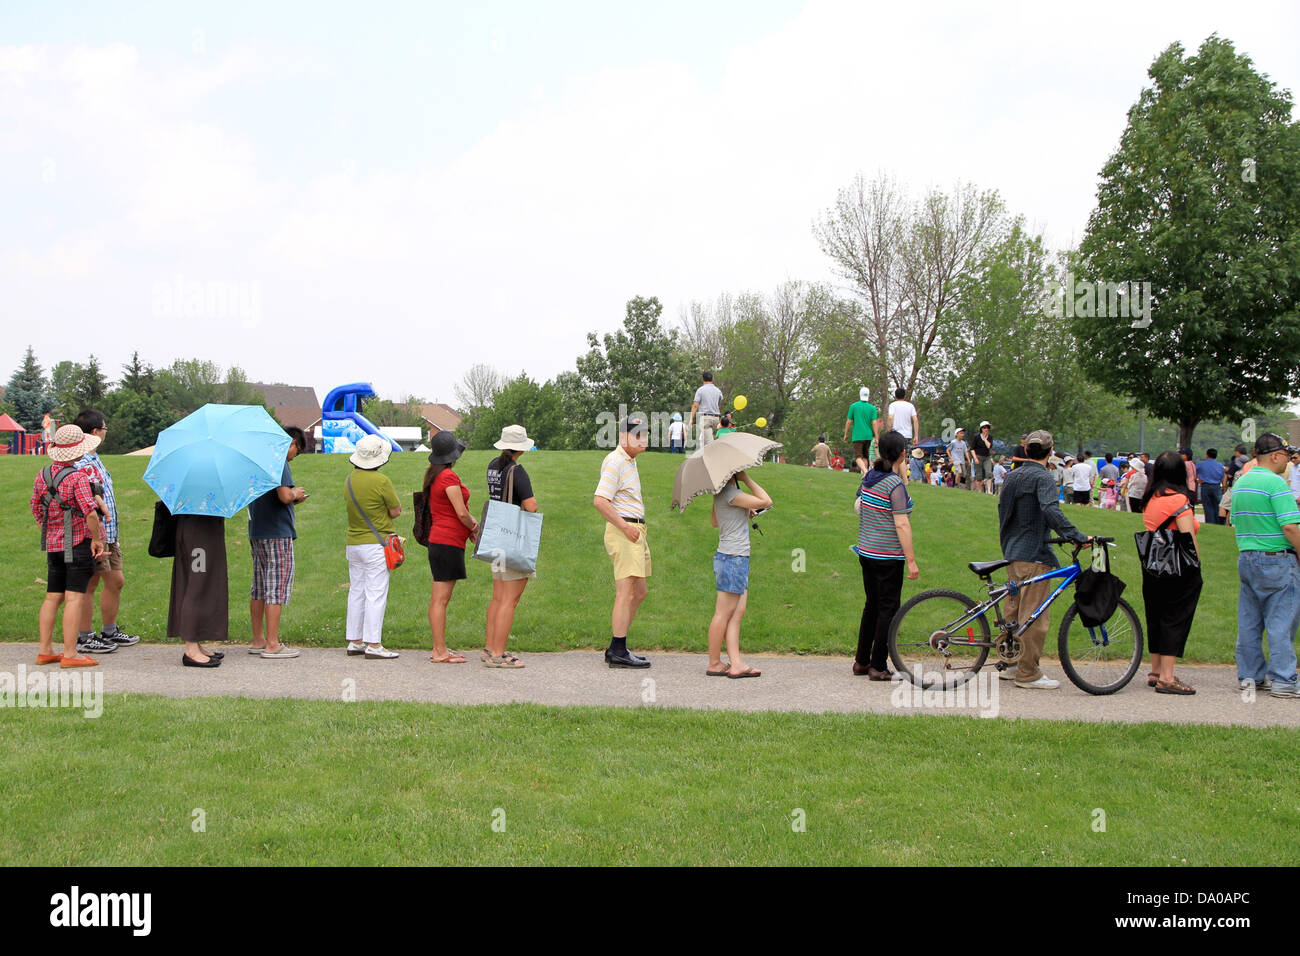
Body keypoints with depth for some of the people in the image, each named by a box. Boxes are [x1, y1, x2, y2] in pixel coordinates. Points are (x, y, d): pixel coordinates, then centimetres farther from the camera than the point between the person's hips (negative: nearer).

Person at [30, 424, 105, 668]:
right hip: (79, 544, -7)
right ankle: (70, 653, -6)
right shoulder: (77, 477, -15)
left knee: (52, 597, 12)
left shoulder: (43, 474, 6)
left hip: (53, 545, 7)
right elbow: (90, 512, -23)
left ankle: (45, 650, 15)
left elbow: (36, 510, 15)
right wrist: (97, 538, -10)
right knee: (74, 598, -5)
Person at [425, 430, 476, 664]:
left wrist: (471, 522, 7)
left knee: (439, 598, 12)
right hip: (448, 542, -10)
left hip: (438, 539, 10)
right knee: (440, 599, -7)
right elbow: (461, 513, -15)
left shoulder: (433, 475, 13)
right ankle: (440, 652, -4)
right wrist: (474, 527, 4)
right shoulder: (449, 477, -15)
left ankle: (439, 648, 17)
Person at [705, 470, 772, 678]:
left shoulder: (721, 492, 13)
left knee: (738, 612, 7)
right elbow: (766, 501, -16)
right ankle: (714, 663, 5)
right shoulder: (729, 492, -16)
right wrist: (747, 479, -9)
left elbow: (714, 521, 27)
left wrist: (745, 512, 20)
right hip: (732, 558, -10)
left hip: (739, 558, 10)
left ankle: (736, 663, 5)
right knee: (724, 613, -2)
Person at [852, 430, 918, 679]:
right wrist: (911, 560, -18)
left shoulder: (868, 477, 5)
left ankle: (861, 661, 23)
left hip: (865, 553, 8)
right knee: (888, 609, 1)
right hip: (888, 556, -8)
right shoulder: (895, 484, -18)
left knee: (872, 606, 17)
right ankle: (878, 667, 4)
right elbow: (901, 524, -21)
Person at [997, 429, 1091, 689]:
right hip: (1034, 555, -9)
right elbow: (1051, 512, -28)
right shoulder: (1042, 477, -13)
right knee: (1035, 616, -4)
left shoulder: (1012, 476, 13)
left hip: (1012, 553, 9)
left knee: (1015, 610, 15)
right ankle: (1028, 673, -2)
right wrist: (1079, 537, -31)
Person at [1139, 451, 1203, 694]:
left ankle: (1155, 672, 25)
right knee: (1175, 620, -3)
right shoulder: (1179, 500, -16)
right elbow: (1189, 539, -19)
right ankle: (1167, 678, -4)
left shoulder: (1150, 499, 7)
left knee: (1156, 618, 15)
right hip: (1179, 569, -7)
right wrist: (1197, 562, -10)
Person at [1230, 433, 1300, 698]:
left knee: (1249, 621, 12)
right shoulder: (1275, 482, -15)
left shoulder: (1240, 483, 11)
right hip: (1277, 560, -8)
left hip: (1246, 558, 8)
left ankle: (1249, 675, 18)